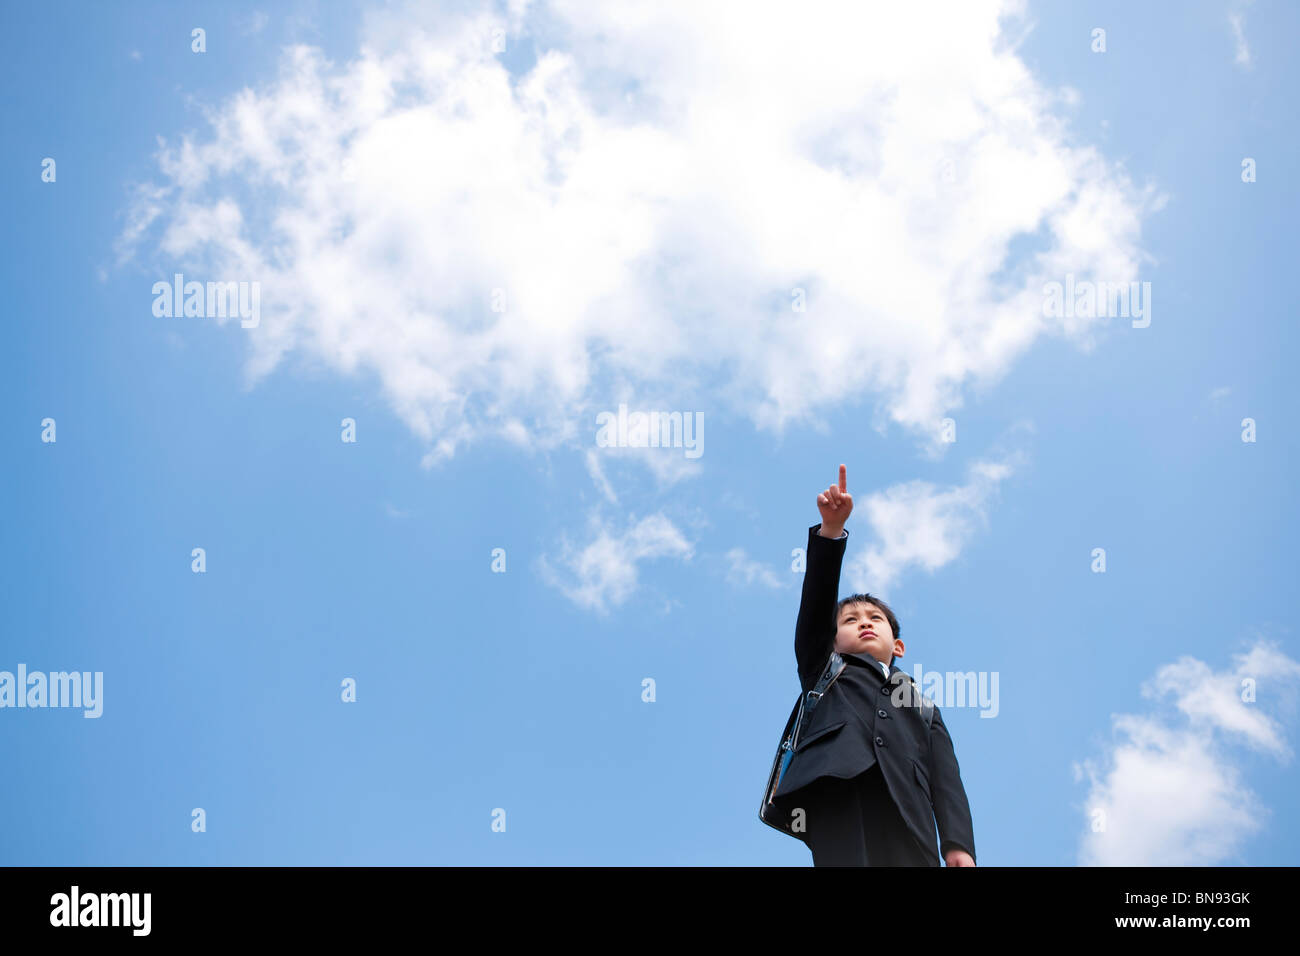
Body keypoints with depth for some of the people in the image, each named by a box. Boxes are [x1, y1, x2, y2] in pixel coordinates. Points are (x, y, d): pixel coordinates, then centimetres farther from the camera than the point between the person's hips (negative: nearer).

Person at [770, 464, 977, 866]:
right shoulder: (824, 673, 33)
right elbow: (817, 601, 17)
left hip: (903, 805, 2)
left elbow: (945, 776, 19)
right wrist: (830, 531, 3)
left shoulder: (922, 702, 35)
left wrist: (959, 844, 1)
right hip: (836, 785, -2)